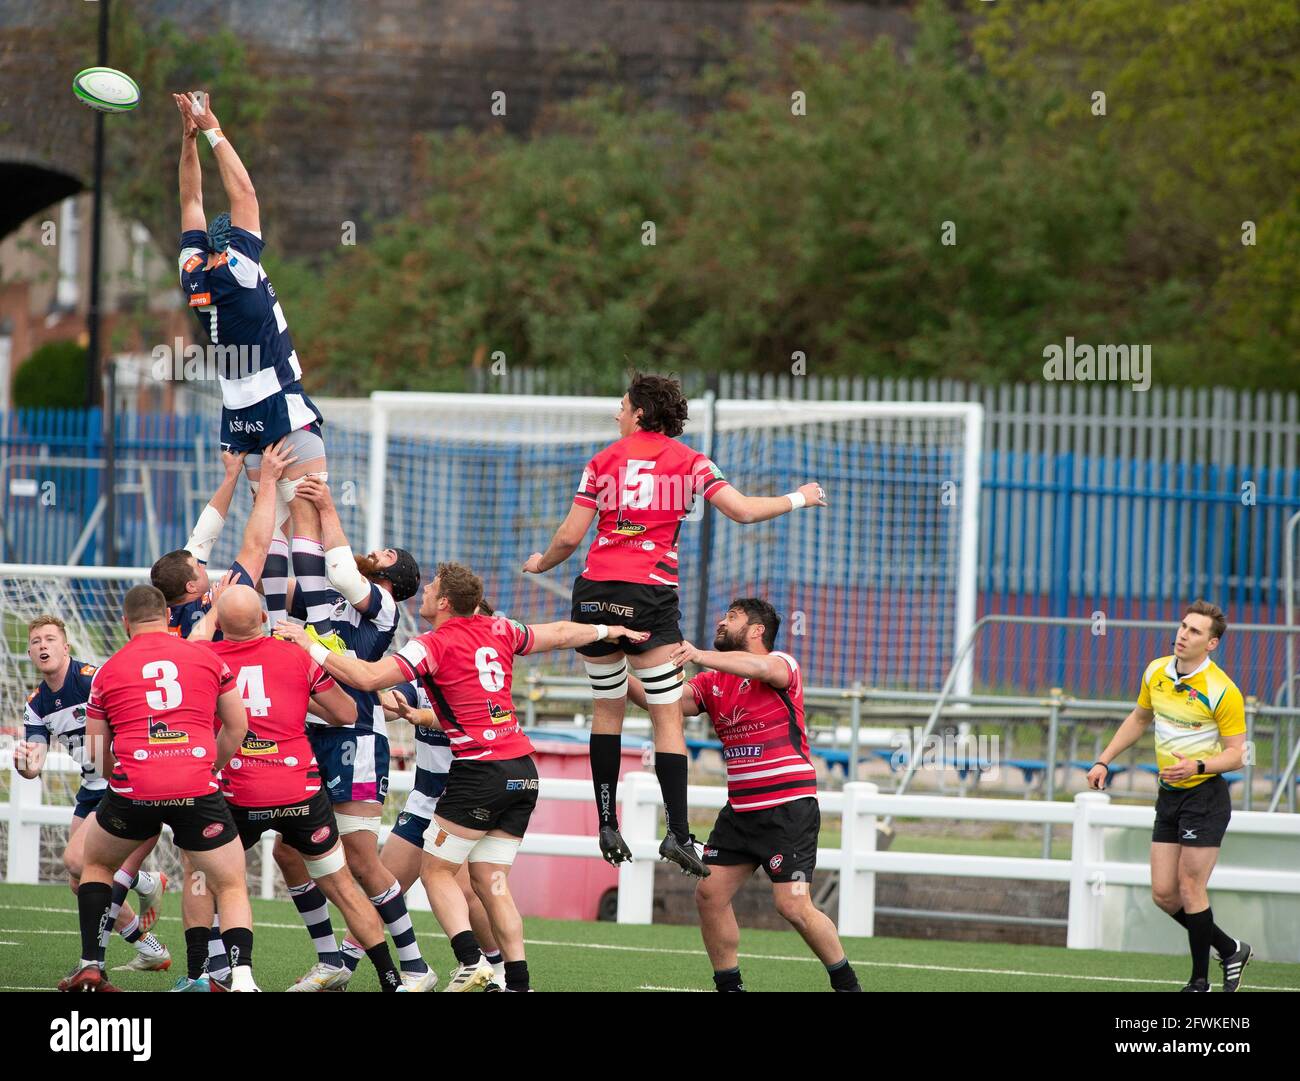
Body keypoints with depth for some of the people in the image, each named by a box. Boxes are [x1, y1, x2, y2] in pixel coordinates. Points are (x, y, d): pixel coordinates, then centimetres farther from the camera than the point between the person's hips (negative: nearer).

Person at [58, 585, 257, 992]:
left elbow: (97, 753, 17)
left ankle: (90, 967, 21)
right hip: (197, 791, 0)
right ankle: (241, 976, -13)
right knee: (232, 887, 10)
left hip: (133, 790, 0)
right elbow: (237, 728, 19)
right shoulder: (207, 657, 12)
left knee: (96, 864, 28)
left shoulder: (108, 670, 12)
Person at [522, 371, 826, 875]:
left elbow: (569, 536, 4)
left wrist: (540, 563, 24)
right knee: (668, 715, -2)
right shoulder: (688, 461, 4)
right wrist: (797, 499, 16)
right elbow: (742, 510, -1)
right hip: (651, 595, -2)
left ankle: (607, 824, 13)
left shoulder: (603, 461, 6)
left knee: (607, 708, 14)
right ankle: (678, 832, -14)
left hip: (596, 588, 2)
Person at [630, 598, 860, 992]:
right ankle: (729, 985, 11)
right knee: (710, 893, -1)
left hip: (789, 808, -7)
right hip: (740, 809, 7)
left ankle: (846, 982, 4)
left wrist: (702, 656, -45)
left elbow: (762, 668, -31)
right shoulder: (713, 681, 13)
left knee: (794, 907, -13)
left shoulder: (783, 663, -7)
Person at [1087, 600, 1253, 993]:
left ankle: (1200, 981, 6)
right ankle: (1230, 950, 21)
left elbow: (1236, 754, -14)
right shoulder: (1156, 673, 3)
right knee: (1164, 894, 3)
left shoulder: (1222, 691, -17)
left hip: (1206, 796, -7)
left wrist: (1197, 766, -31)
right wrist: (1104, 761, 18)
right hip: (1169, 797, 7)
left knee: (1190, 889, -8)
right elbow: (1139, 718, 21)